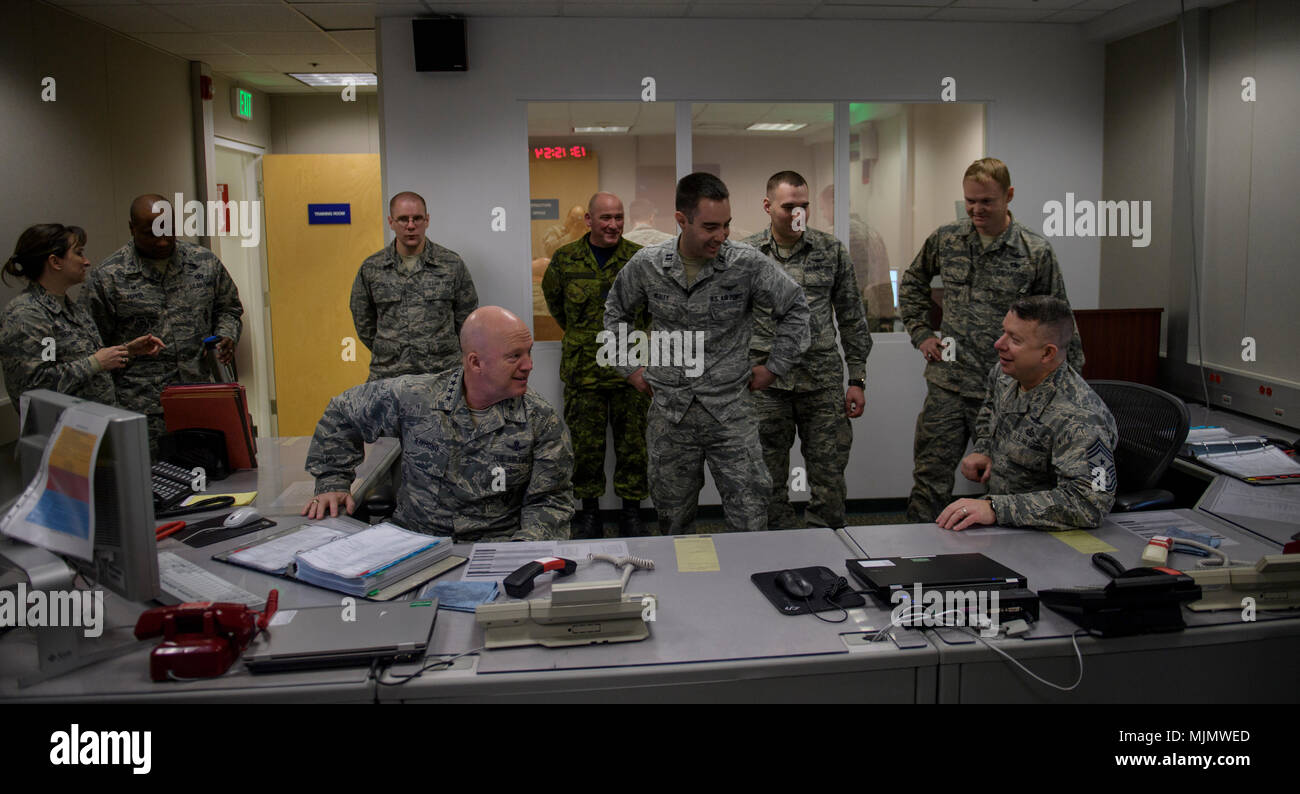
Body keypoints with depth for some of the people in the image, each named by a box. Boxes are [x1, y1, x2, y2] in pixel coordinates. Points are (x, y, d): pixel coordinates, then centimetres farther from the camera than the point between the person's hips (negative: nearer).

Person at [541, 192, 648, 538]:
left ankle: (631, 512, 17)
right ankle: (589, 510, 20)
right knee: (586, 444, 6)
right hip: (583, 369, 1)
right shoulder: (565, 259, 2)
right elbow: (553, 297, 21)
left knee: (632, 443, 5)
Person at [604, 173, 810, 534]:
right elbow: (616, 313, 16)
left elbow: (794, 306, 5)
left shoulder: (748, 264, -9)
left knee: (750, 520, -1)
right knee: (673, 519, 12)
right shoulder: (646, 265, -3)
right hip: (669, 413, 2)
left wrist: (774, 366, 3)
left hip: (730, 412, -1)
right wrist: (630, 367, 11)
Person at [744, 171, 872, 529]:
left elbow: (852, 319, 8)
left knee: (829, 479, 3)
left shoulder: (832, 251, 4)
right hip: (765, 384, 0)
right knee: (769, 483, 7)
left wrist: (857, 380, 4)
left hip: (823, 382, 0)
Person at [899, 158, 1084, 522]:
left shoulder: (1035, 252, -4)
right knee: (930, 480, 5)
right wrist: (920, 333, 11)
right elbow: (912, 282, 22)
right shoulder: (946, 239, 4)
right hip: (947, 385, 2)